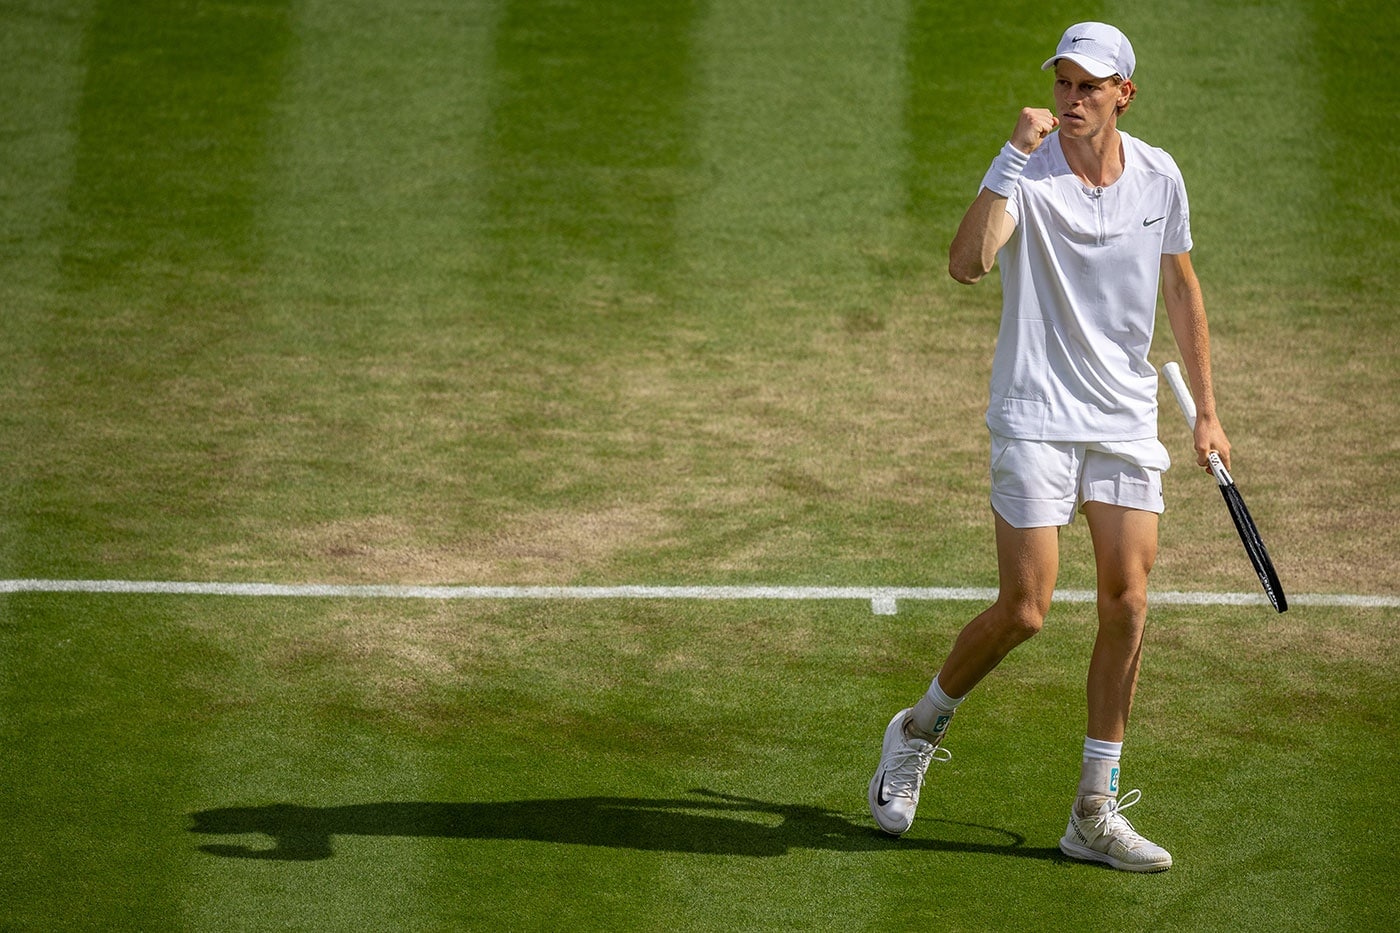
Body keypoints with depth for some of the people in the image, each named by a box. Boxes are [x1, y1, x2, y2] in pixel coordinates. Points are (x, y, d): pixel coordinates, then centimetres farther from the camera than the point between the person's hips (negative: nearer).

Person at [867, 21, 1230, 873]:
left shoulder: (1159, 177, 4)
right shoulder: (1028, 172, -11)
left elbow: (1182, 290, 17)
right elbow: (967, 264, -29)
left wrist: (1207, 411, 18)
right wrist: (1016, 157, -32)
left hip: (1128, 420, 4)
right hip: (1036, 418, -4)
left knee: (1127, 599, -5)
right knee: (1023, 612, -7)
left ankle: (1096, 812, 3)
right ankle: (919, 730, 21)